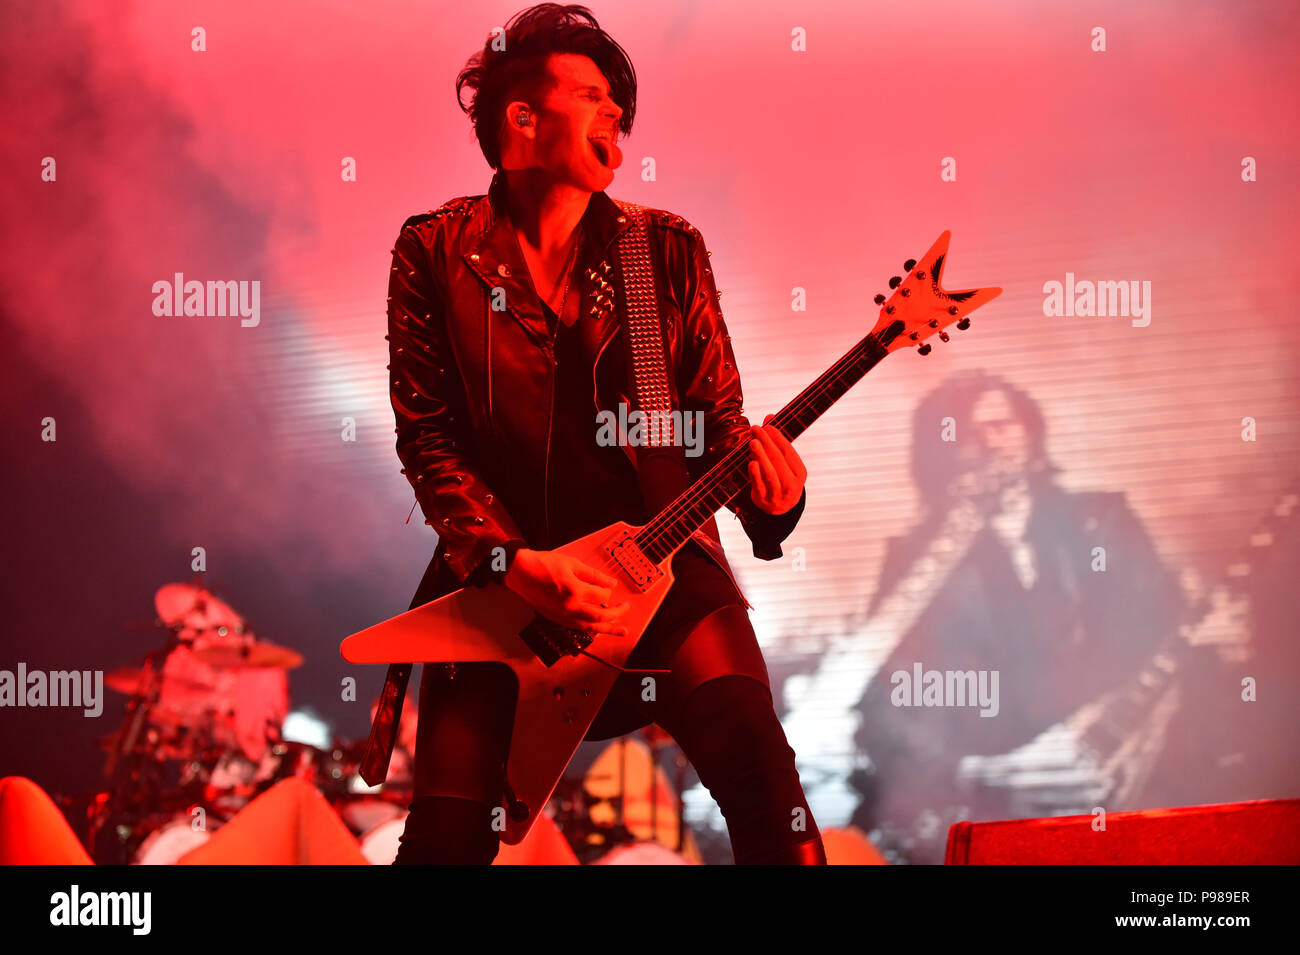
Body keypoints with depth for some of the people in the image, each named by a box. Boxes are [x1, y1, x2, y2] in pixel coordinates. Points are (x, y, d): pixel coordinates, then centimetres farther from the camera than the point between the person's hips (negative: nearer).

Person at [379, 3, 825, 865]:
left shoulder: (669, 251, 7)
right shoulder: (437, 251, 2)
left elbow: (717, 412, 7)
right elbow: (427, 433, -2)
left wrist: (764, 487, -16)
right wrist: (511, 561, -15)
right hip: (499, 575, -1)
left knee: (759, 772, -18)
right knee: (449, 831, -7)